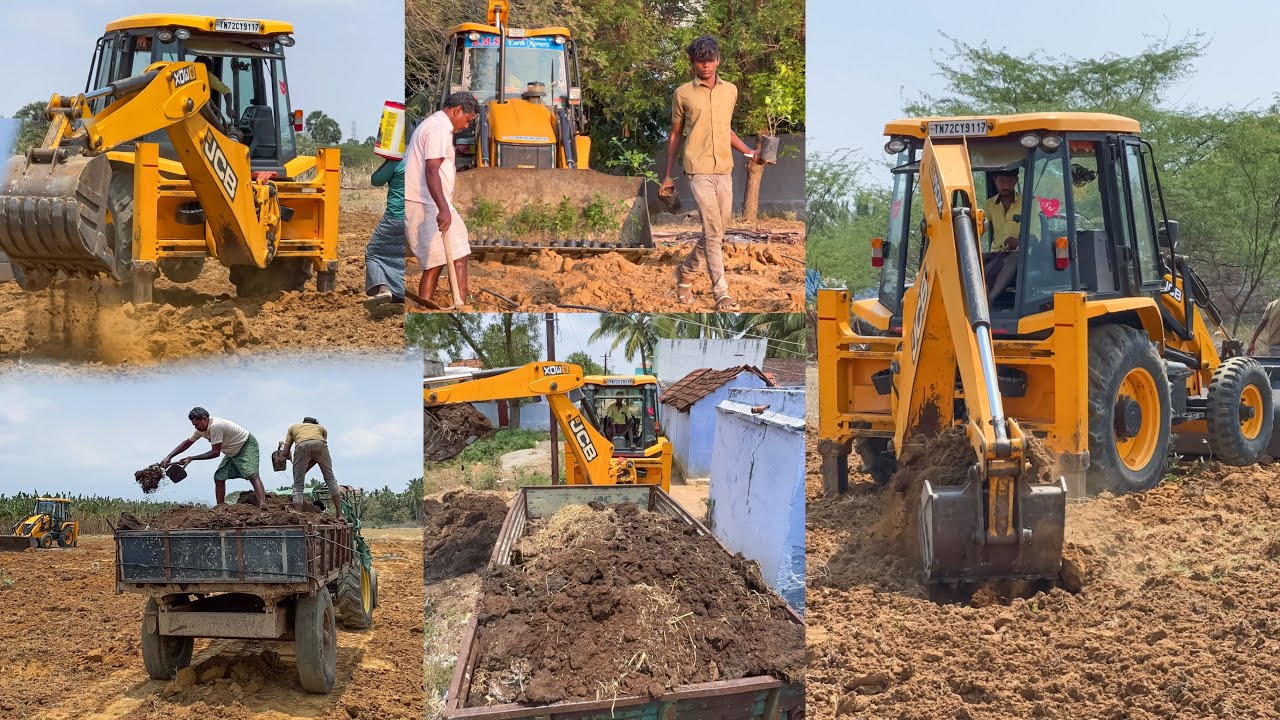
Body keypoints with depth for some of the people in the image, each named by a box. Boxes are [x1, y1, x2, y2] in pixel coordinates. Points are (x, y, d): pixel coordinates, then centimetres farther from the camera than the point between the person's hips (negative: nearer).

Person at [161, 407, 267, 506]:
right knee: (219, 477, 2)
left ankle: (262, 505, -44)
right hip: (232, 453, 10)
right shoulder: (201, 429, -4)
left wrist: (191, 458, -27)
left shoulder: (215, 426, -32)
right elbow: (187, 443, 7)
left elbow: (215, 452, -30)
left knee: (251, 474, -28)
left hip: (247, 445, -10)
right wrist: (169, 457, -2)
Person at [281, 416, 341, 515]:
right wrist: (305, 470, 37)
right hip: (319, 444, 1)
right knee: (330, 479, 13)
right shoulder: (321, 428, 39)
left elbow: (285, 453, 29)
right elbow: (318, 457, 31)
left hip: (301, 446, -1)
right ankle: (339, 514, 8)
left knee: (298, 485, 8)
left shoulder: (293, 427, 39)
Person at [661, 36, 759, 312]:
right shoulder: (682, 94, 1)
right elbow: (675, 135, 8)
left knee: (717, 231, 8)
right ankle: (722, 294, -11)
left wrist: (747, 151, 10)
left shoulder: (730, 90, 12)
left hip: (724, 170, 5)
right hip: (699, 170, -5)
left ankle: (685, 271, 31)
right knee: (713, 231, -12)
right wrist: (668, 175, 7)